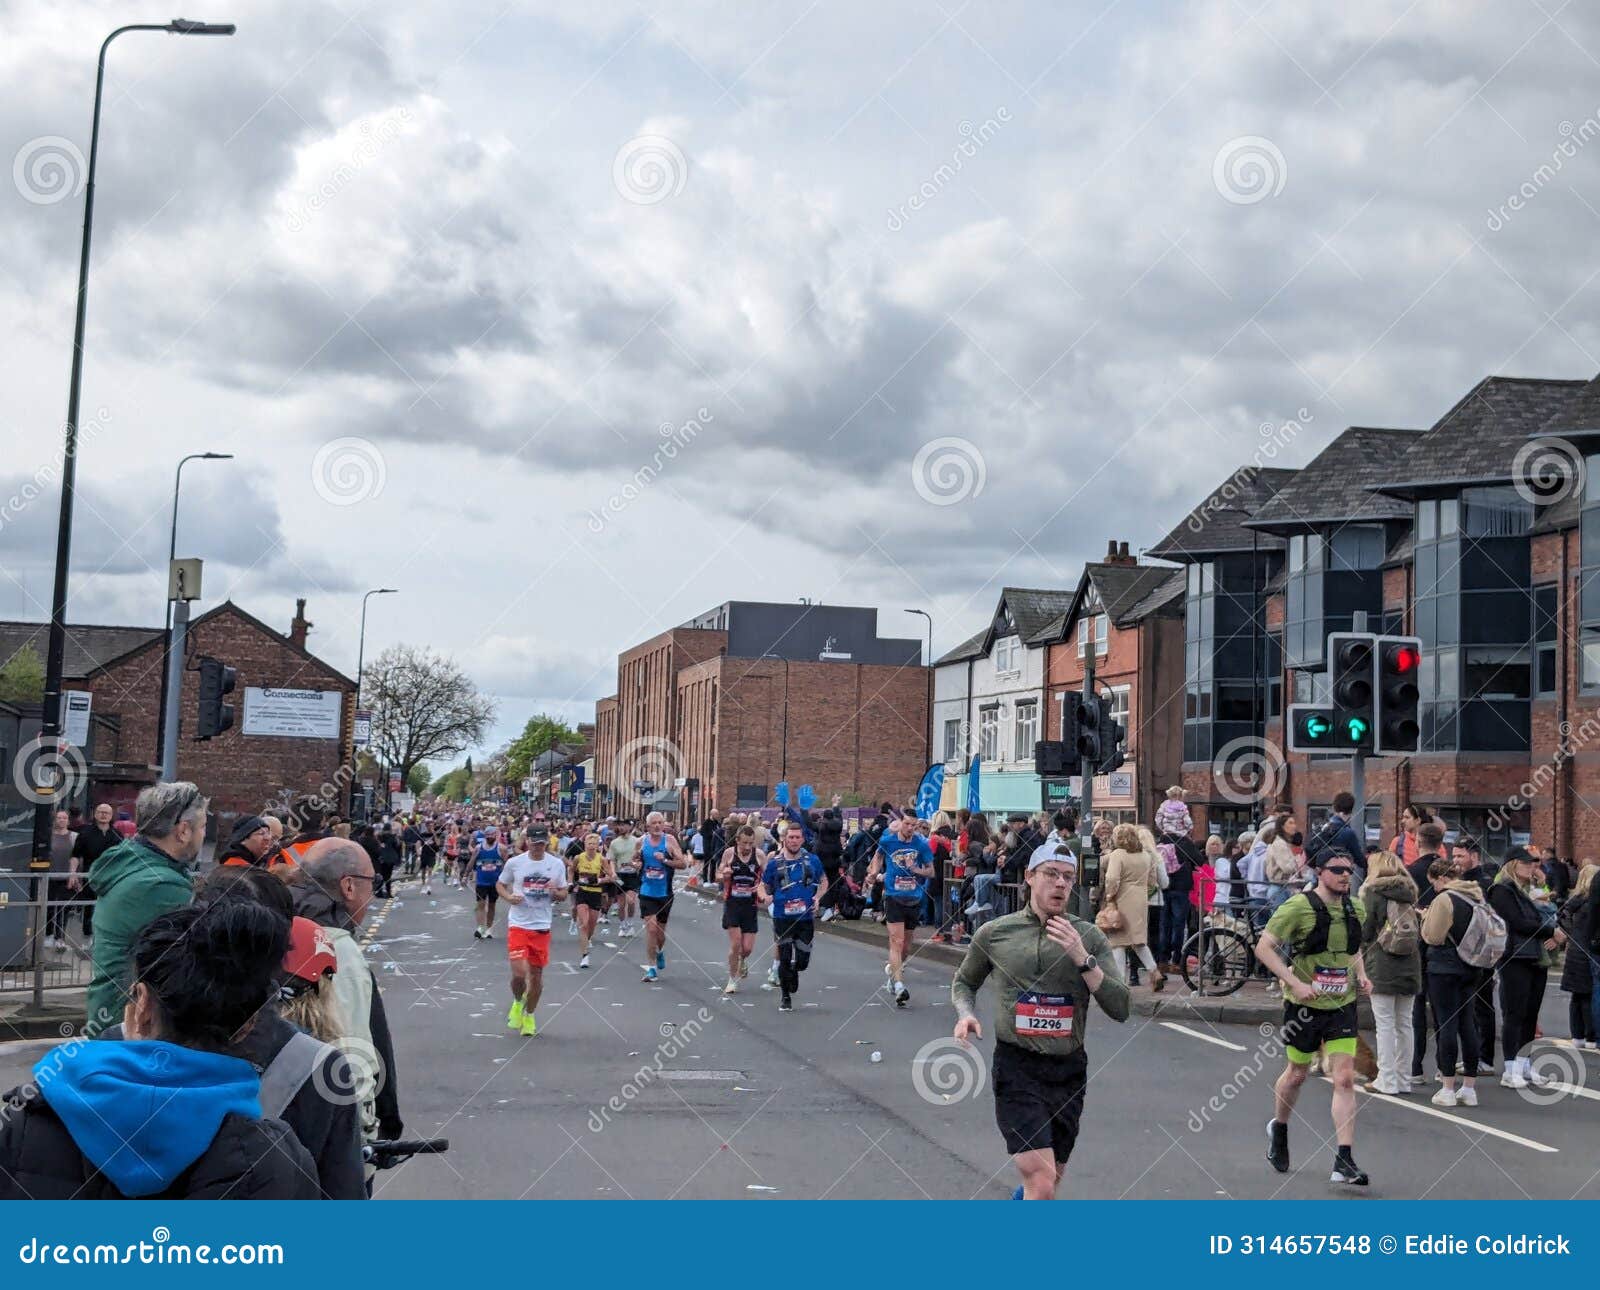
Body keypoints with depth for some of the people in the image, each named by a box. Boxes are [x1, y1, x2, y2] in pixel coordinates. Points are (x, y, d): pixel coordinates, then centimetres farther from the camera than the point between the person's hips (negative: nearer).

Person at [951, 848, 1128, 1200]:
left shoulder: (1088, 936, 2)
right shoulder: (994, 933, 0)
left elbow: (1120, 1009, -5)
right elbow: (964, 981, 19)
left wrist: (1082, 959, -16)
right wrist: (965, 1013, -2)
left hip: (1070, 1070, 3)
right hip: (1017, 1068, -3)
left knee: (1047, 1183, 18)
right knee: (1042, 1185, -18)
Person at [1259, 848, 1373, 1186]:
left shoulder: (1352, 908, 4)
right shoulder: (1298, 906, -14)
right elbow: (1263, 948, -15)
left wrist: (1361, 974, 4)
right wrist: (1296, 983, -23)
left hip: (1342, 1005, 4)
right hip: (1304, 1005, -4)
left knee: (1345, 1079, -7)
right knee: (1297, 1074, 13)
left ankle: (1344, 1162, -7)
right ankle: (1278, 1129, 42)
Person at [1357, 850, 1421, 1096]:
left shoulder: (1372, 893, -5)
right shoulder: (1409, 894, 9)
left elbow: (1365, 931, -5)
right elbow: (1419, 931, 10)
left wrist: (1363, 957, 9)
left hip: (1382, 967, -5)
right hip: (1410, 968, 5)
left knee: (1385, 1024, -2)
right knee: (1404, 1023, 10)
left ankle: (1387, 1080, -2)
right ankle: (1403, 1080, 14)